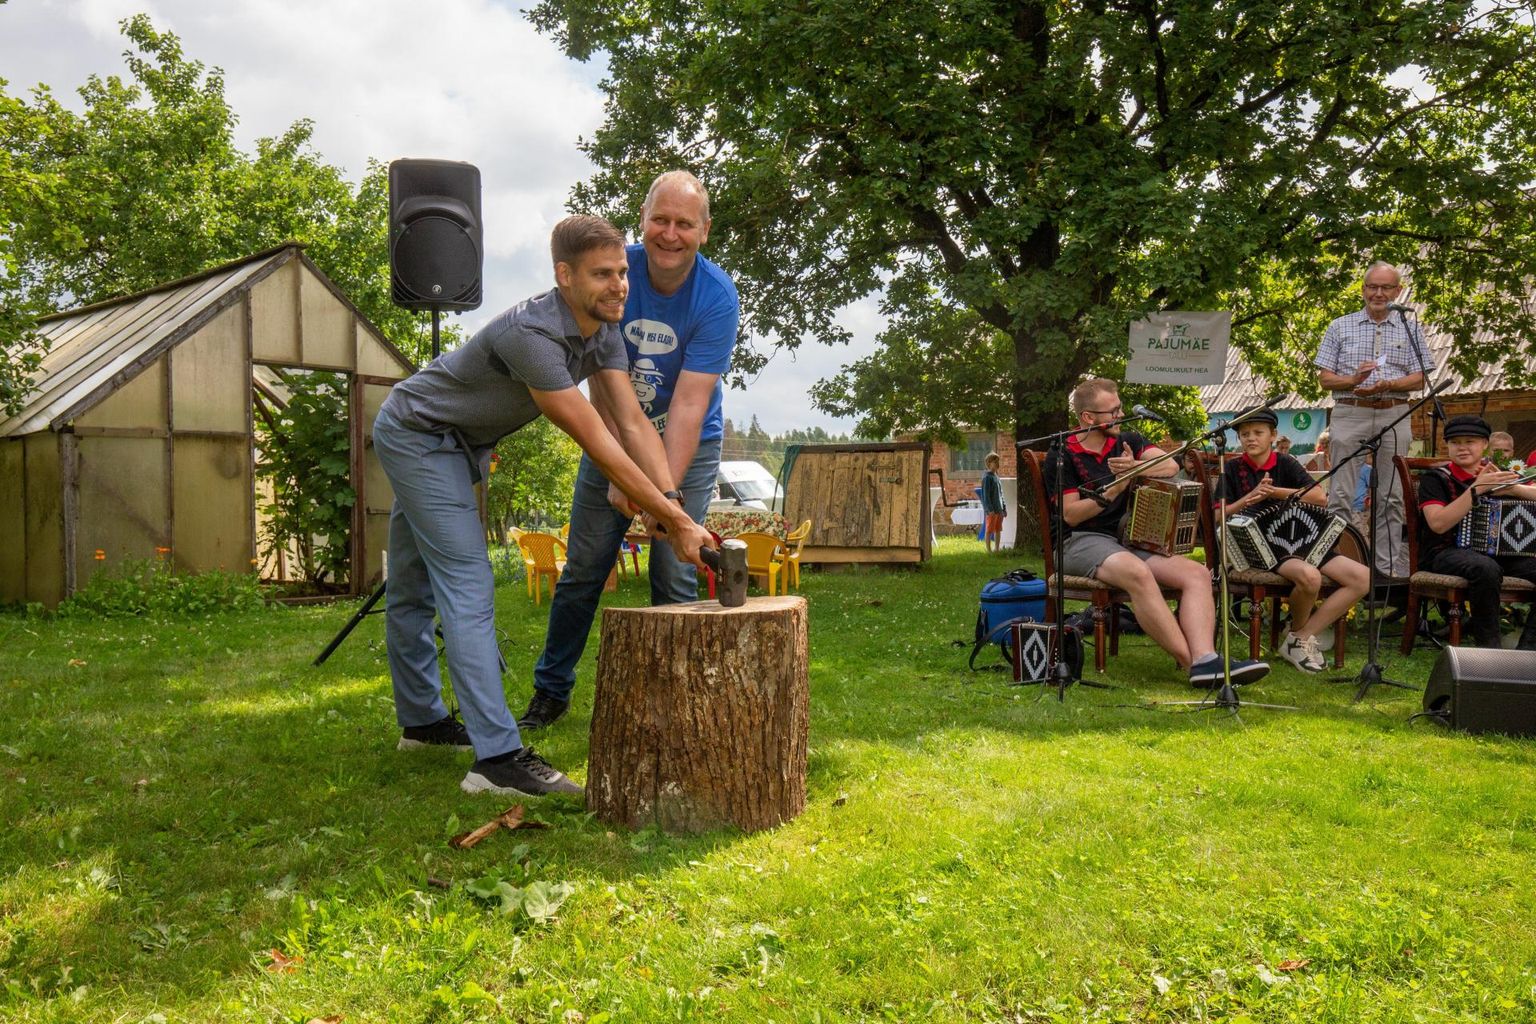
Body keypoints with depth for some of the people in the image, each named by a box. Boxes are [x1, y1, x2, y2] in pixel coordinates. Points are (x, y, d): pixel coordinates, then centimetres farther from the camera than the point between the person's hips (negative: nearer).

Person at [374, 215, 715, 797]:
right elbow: (597, 443, -34)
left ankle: (421, 721, 30)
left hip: (453, 445, 9)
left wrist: (672, 503, -25)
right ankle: (497, 756, -20)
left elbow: (632, 423, -12)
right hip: (417, 436, -9)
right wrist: (676, 523, -32)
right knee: (468, 584, -17)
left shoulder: (603, 332, -6)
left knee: (413, 589, 18)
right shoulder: (531, 334, -33)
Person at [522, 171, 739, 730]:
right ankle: (551, 690, 23)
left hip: (687, 449, -2)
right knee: (582, 571, 5)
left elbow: (689, 403, -25)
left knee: (675, 581, -5)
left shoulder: (717, 298, -19)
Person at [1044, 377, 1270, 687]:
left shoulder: (1128, 442, 17)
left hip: (1130, 540, 6)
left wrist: (1135, 468, -20)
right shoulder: (1062, 455, 2)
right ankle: (1191, 662, -37)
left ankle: (1205, 659, -38)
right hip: (1083, 542, -6)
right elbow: (1071, 514, -7)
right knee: (1138, 574, -37)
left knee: (1197, 573, -19)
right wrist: (1116, 488, -17)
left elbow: (1170, 466, 0)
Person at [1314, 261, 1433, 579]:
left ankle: (1391, 569, 7)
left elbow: (1419, 379, 6)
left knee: (1391, 497, 2)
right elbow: (1325, 378, 5)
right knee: (1341, 495, -5)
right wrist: (1354, 380, -14)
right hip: (1349, 414, -1)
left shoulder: (1409, 329, 13)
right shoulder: (1340, 327, 11)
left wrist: (1387, 385, -13)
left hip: (1394, 416, 1)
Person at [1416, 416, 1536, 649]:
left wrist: (1511, 487, -18)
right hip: (1446, 552, -5)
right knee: (1485, 567, -37)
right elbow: (1438, 524, -18)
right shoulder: (1436, 478, -1)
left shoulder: (1496, 473, 14)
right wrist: (1477, 489, -21)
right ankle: (1488, 646, -22)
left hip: (1496, 551, 6)